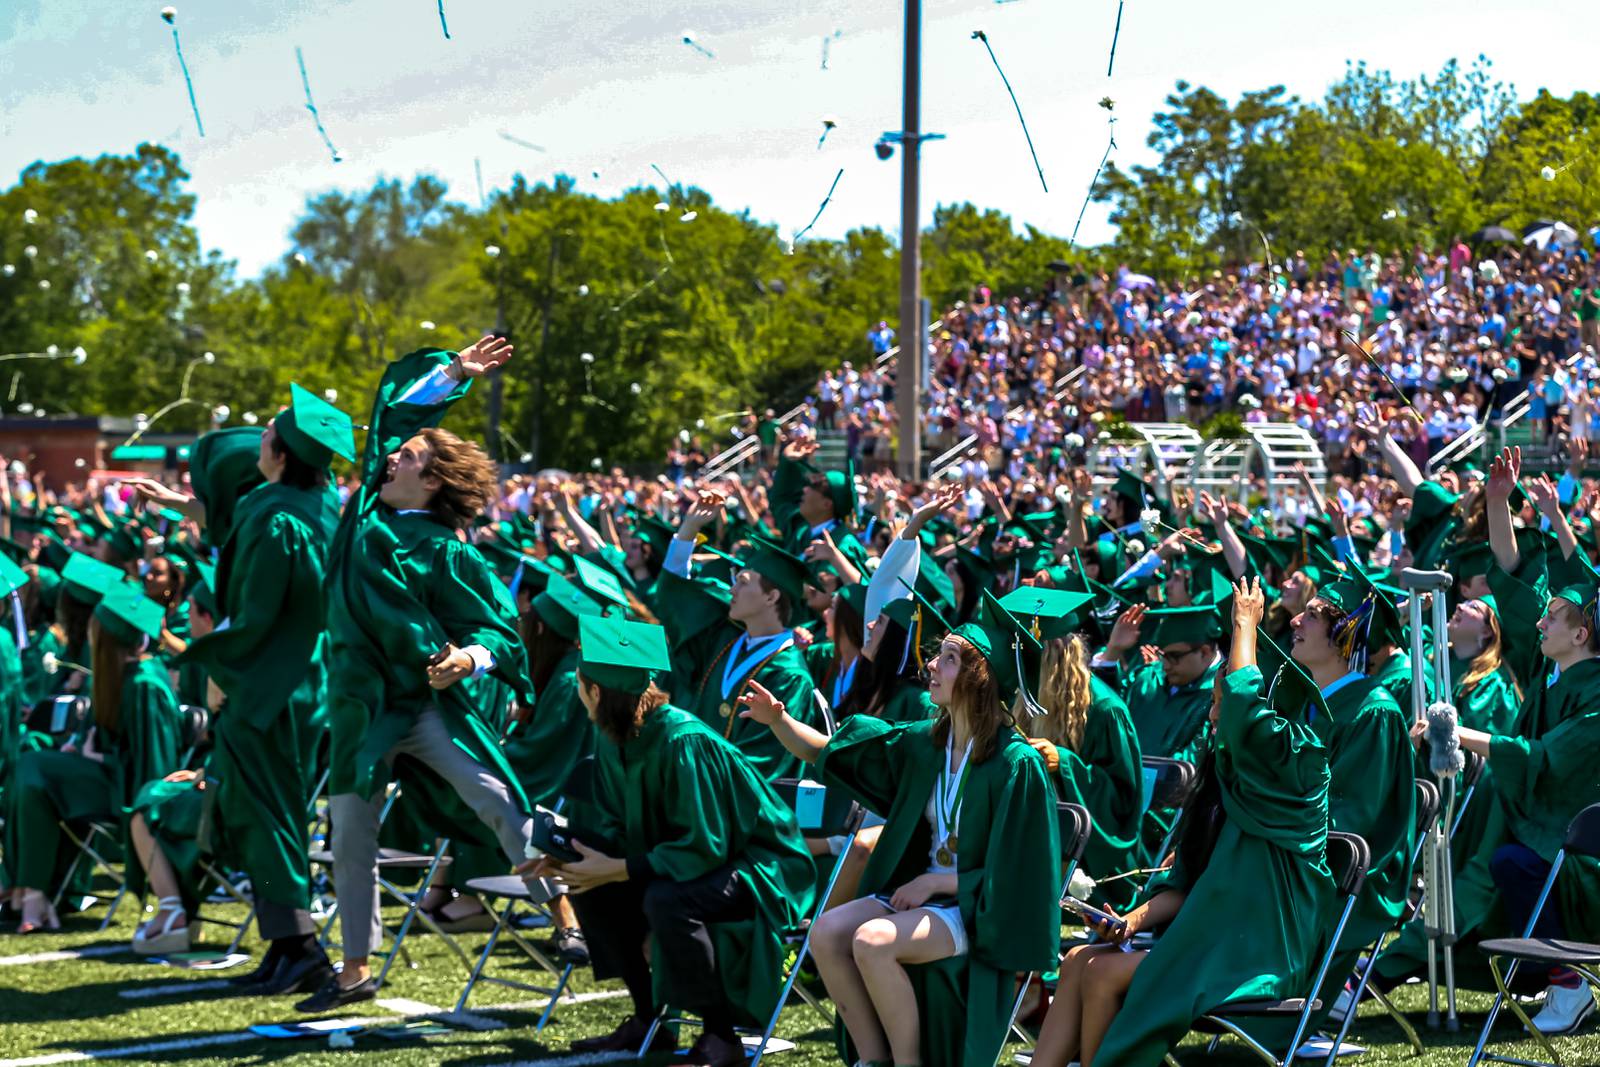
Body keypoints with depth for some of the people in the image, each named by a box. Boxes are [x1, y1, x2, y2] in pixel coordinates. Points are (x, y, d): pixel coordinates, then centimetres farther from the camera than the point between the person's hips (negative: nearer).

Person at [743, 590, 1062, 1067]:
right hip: (926, 889, 7)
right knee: (827, 933, -16)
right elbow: (828, 752, 6)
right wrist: (778, 720, -11)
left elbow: (1016, 869, -15)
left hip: (980, 909, -7)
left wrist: (935, 883, -14)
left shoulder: (1016, 764, -16)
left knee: (872, 941, -29)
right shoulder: (925, 742, 3)